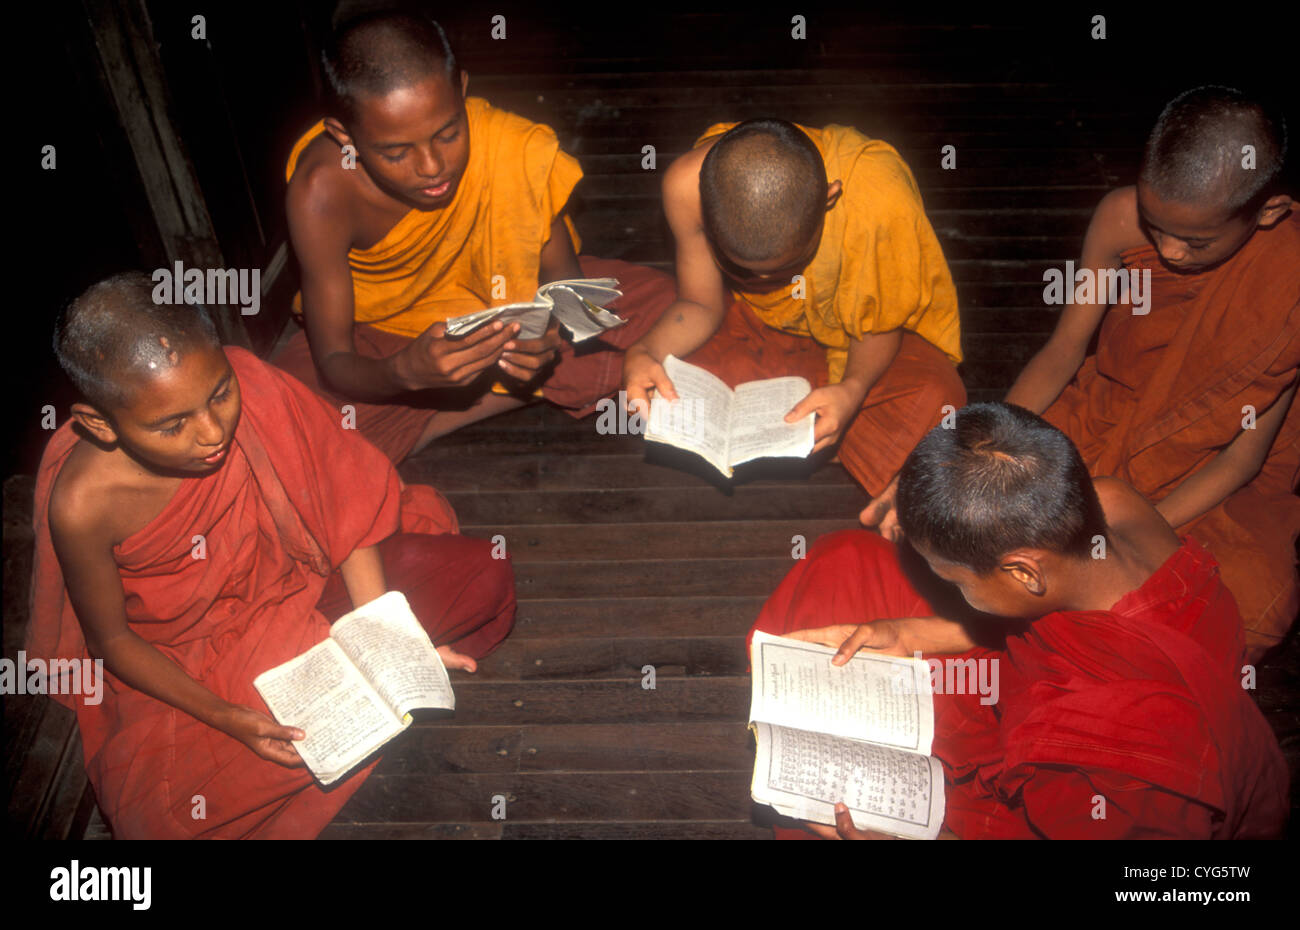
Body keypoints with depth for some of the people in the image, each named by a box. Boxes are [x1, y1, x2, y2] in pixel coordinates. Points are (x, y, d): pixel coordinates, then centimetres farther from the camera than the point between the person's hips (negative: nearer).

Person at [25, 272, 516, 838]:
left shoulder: (248, 388, -26)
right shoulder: (83, 504, -29)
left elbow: (343, 502, -13)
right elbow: (112, 638, -12)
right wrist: (222, 718, -21)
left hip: (303, 581, 2)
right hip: (185, 661, -1)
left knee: (483, 577, -12)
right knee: (168, 810, -25)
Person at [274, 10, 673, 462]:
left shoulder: (512, 149, -28)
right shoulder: (322, 189, -30)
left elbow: (562, 273, -11)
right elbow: (332, 363, -25)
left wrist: (551, 329, -36)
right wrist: (406, 372, -48)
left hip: (500, 307, 2)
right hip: (382, 331, -1)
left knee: (657, 298, -16)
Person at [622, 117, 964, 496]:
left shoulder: (883, 199, -37)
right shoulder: (688, 184, -30)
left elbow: (880, 326, -19)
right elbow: (702, 305, -14)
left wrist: (853, 390, -40)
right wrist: (644, 354, -34)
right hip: (755, 324, 2)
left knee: (935, 405, -30)